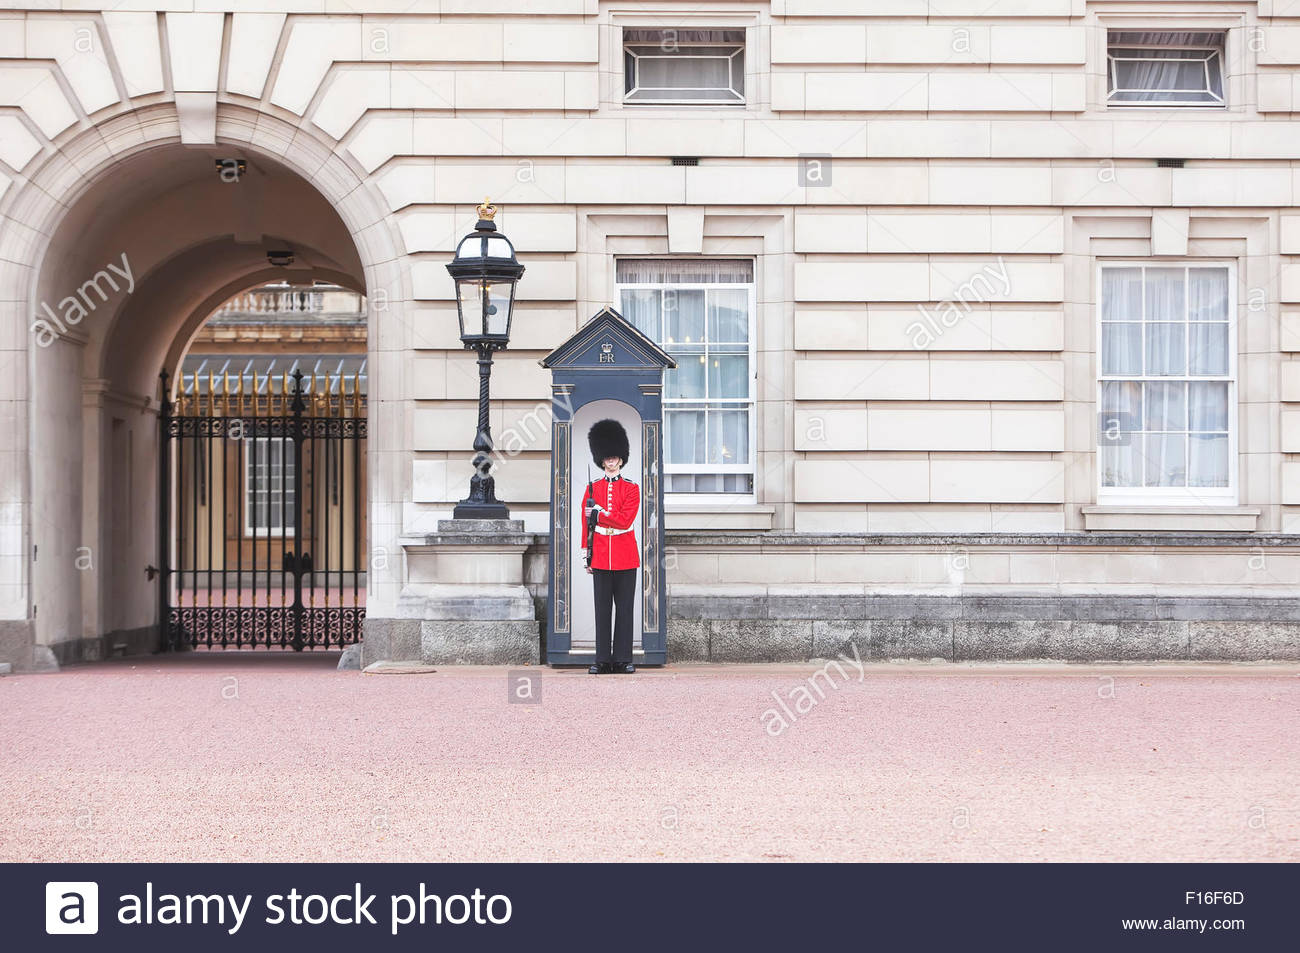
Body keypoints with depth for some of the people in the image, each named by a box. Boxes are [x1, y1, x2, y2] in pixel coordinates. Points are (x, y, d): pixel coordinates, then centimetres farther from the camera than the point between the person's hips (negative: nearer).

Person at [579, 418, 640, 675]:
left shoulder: (631, 488, 3)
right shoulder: (592, 488, 8)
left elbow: (625, 520, -11)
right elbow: (586, 524, 6)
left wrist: (598, 512, -12)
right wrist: (586, 553, 1)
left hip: (625, 555, -1)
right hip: (600, 555, 1)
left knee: (624, 608, 1)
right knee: (602, 608, 1)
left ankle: (623, 659, 5)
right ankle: (603, 660, 4)